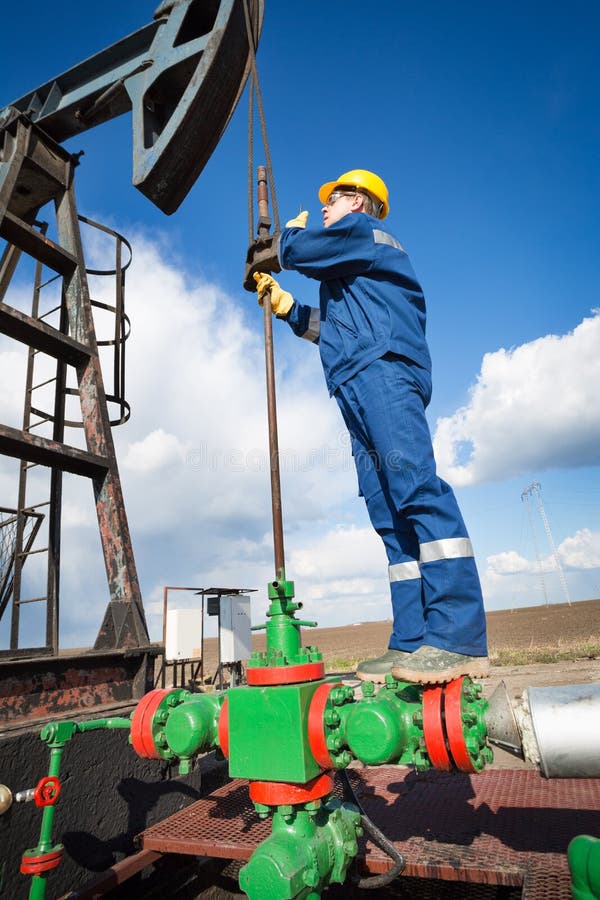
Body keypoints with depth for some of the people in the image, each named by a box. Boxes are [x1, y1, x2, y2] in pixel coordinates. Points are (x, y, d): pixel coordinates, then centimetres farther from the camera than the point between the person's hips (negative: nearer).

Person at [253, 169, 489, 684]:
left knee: (415, 485, -24)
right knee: (390, 513, -3)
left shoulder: (363, 228, 15)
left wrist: (294, 230, 29)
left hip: (382, 371, -9)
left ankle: (460, 639, -30)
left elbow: (296, 253, 5)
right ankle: (413, 643, -6)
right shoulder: (354, 265, 40)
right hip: (359, 389, 10)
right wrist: (281, 303, 39)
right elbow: (332, 329, 39)